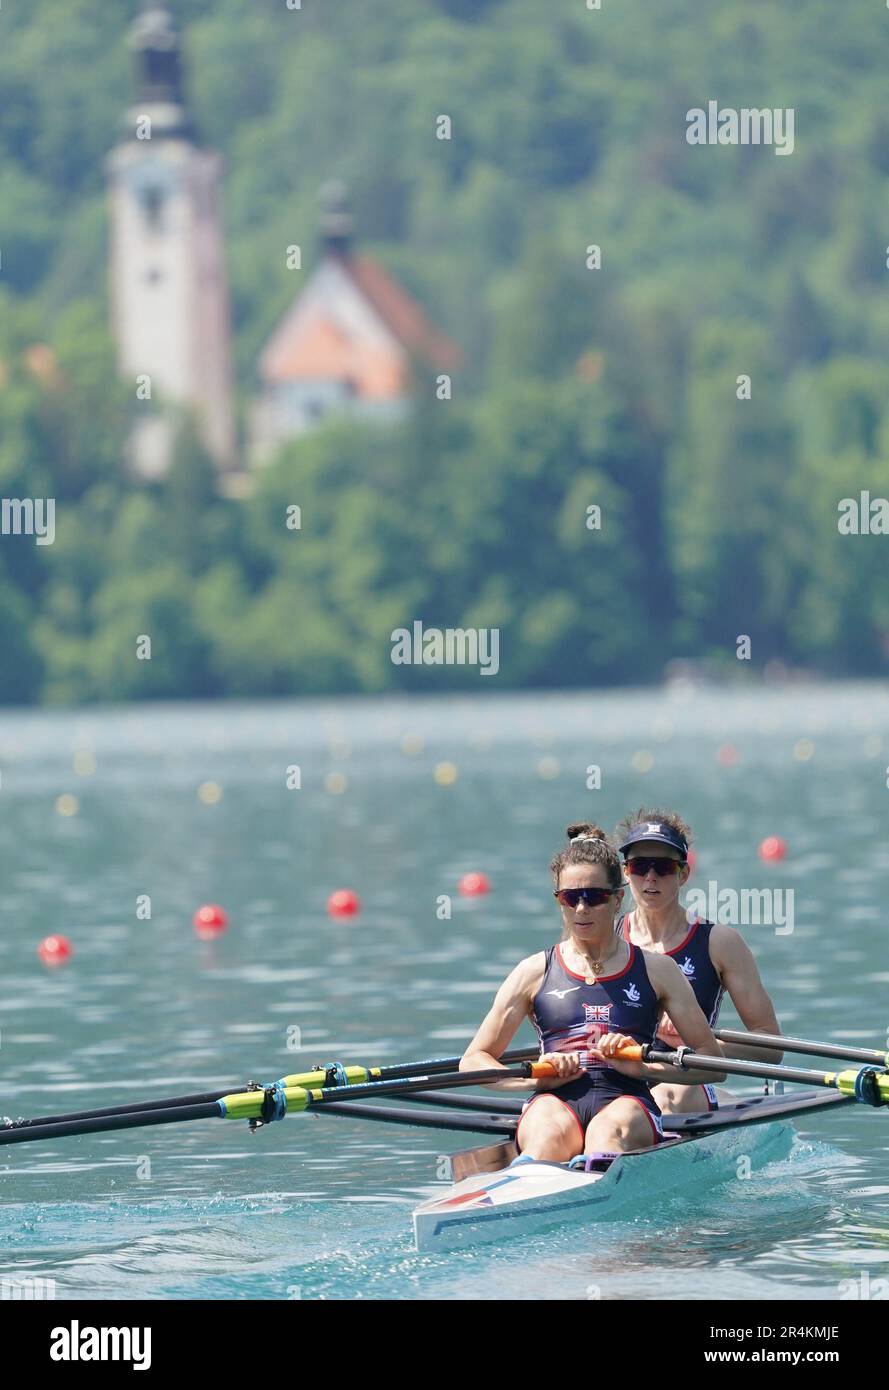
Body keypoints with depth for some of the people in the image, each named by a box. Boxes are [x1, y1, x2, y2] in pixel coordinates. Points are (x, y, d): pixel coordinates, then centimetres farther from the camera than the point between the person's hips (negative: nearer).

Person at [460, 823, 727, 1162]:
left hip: (627, 1100, -1)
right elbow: (473, 1061, 16)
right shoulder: (535, 972, 18)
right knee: (550, 1129, -38)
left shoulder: (657, 970, 16)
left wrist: (643, 1067, -6)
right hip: (555, 1103, 1)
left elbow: (713, 1061, 11)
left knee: (611, 1130, -39)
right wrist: (535, 1078, -3)